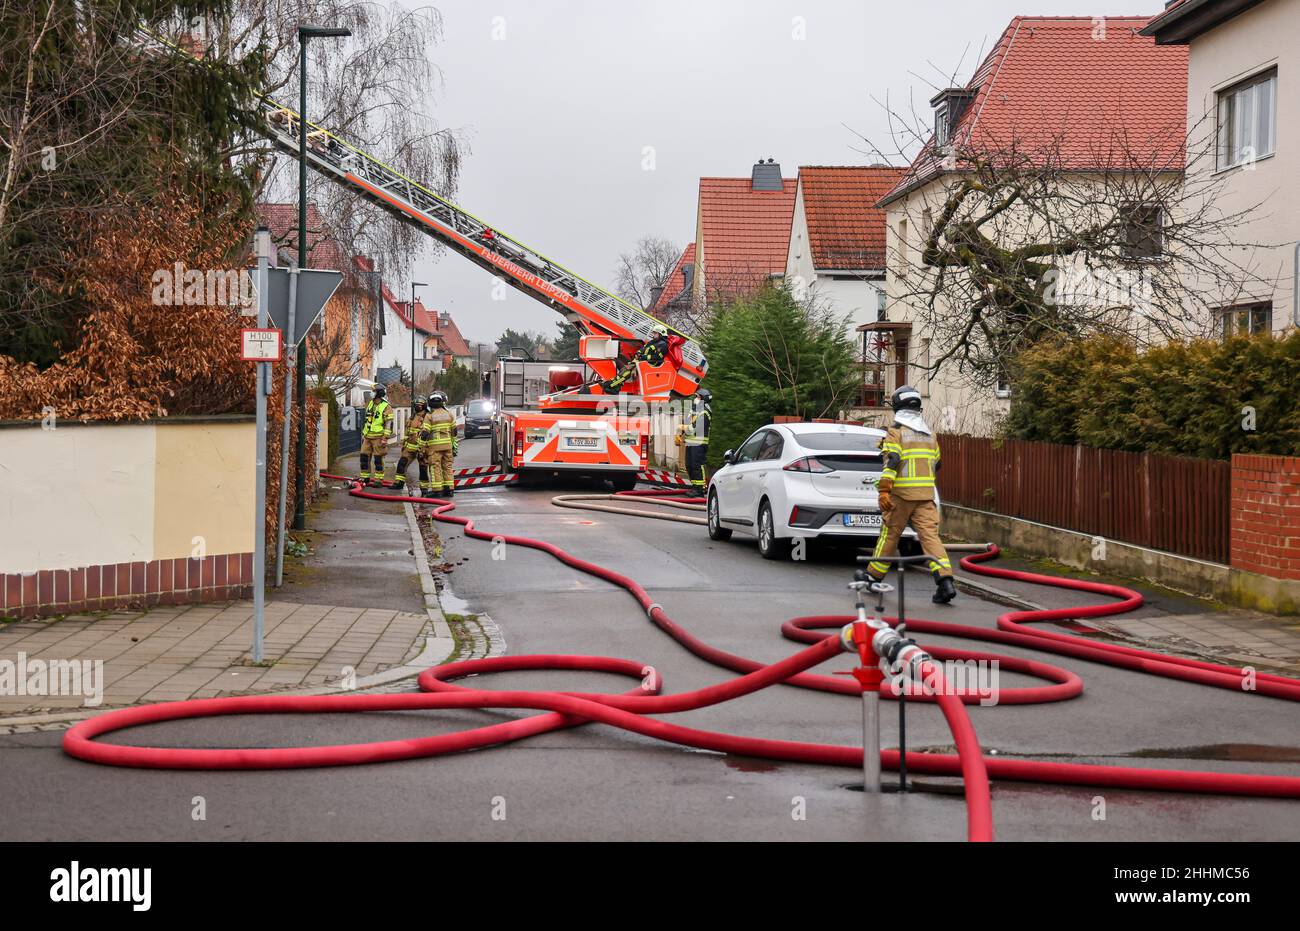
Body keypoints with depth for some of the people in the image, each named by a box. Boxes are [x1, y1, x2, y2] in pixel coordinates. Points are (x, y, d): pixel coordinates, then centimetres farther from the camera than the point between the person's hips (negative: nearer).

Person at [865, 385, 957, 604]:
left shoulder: (896, 431, -4)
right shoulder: (929, 432, 16)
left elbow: (891, 461, -16)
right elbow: (936, 463, 25)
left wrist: (884, 490, -18)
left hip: (902, 493, -4)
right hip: (926, 494, 4)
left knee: (890, 534, 8)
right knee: (930, 535, -5)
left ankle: (874, 576, 21)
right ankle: (945, 580, -20)